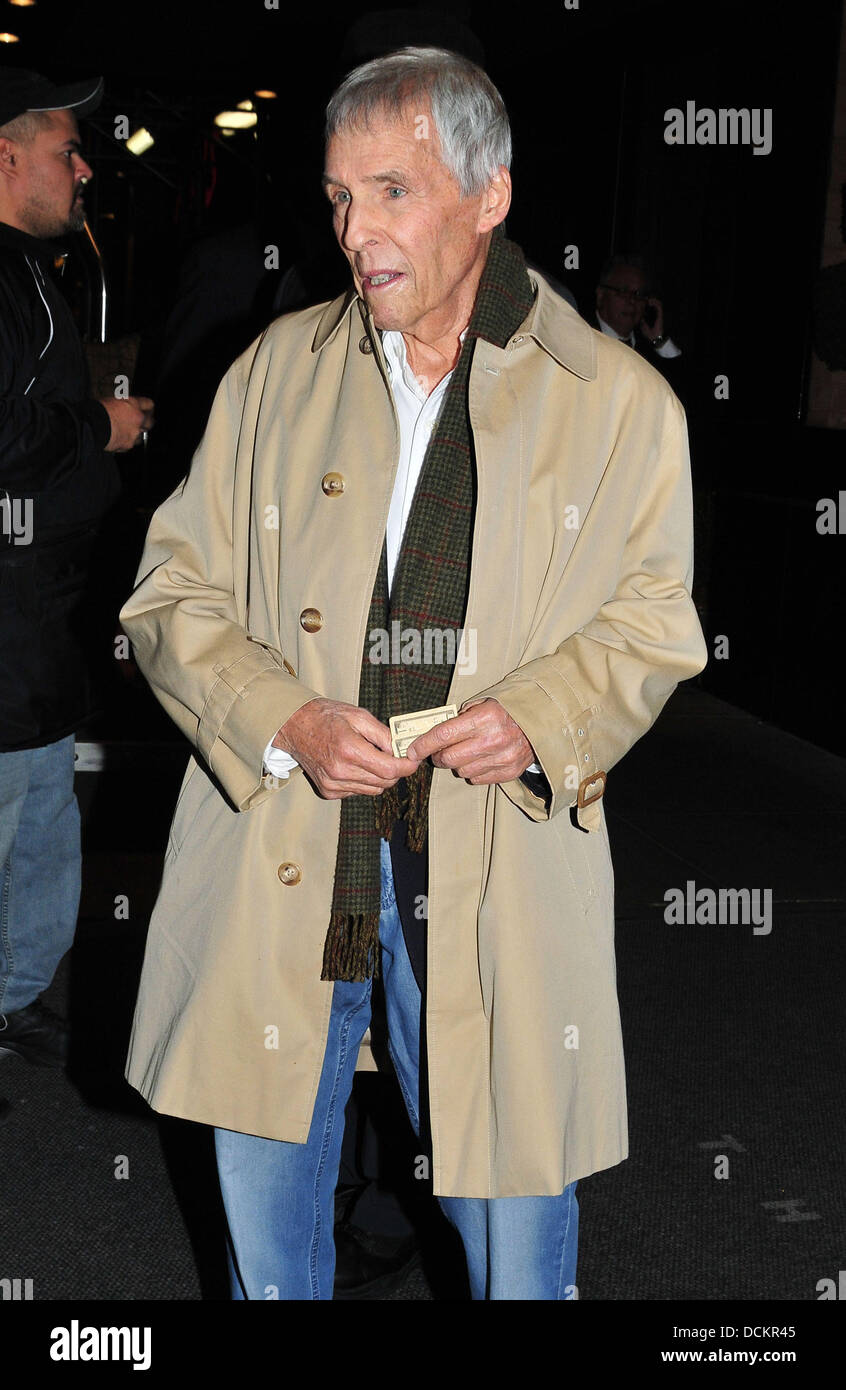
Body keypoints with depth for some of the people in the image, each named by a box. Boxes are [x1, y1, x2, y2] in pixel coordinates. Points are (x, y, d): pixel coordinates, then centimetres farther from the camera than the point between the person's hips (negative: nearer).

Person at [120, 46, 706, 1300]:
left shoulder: (621, 401, 0)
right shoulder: (277, 370, 6)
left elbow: (654, 622, 6)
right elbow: (173, 596, 6)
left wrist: (536, 717, -15)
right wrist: (286, 722, -12)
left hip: (497, 860, -2)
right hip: (277, 851, 2)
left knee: (514, 1196, 10)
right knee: (265, 1184, 17)